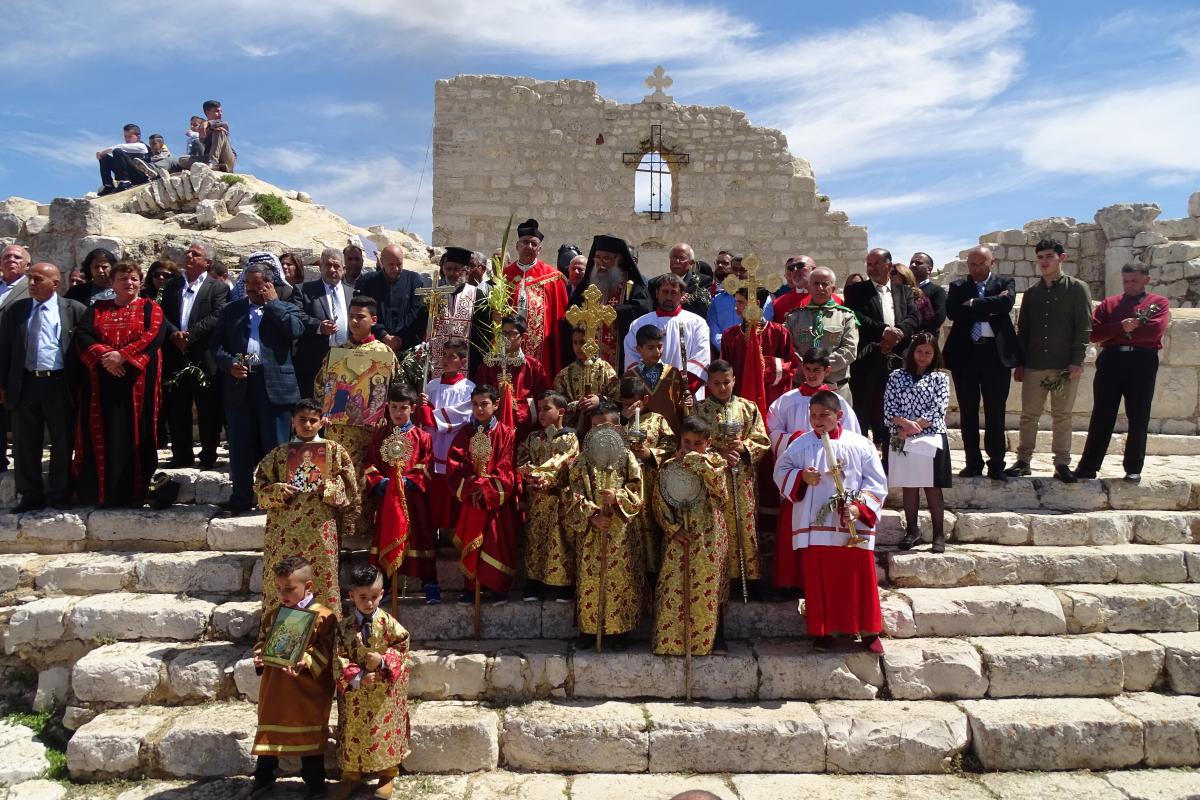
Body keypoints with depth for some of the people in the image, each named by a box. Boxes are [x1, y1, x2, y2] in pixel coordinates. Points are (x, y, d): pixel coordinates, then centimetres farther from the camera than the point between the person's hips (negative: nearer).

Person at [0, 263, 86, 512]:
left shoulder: (75, 310, -1)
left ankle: (60, 495, 16)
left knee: (63, 443, 5)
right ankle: (31, 496, 18)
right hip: (25, 384, 3)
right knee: (25, 444, 8)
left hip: (60, 385, -3)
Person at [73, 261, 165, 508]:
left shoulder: (150, 308, 9)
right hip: (102, 382, 2)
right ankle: (102, 492, 7)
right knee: (102, 434, 1)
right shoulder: (97, 308, 17)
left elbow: (154, 335, -8)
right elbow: (83, 335, 3)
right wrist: (104, 355, -15)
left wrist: (123, 355, -17)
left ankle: (133, 491, 3)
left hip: (137, 382, -2)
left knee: (133, 432, -2)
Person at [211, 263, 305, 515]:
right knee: (240, 446, 8)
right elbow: (215, 345, 11)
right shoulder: (231, 310, 15)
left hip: (275, 385, -3)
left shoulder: (285, 309, 9)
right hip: (239, 384, 3)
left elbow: (295, 330, -13)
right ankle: (241, 498, 18)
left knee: (276, 446, 1)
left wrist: (272, 302, -4)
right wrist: (229, 363, -8)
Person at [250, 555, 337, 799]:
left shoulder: (322, 616, -14)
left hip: (308, 690, -5)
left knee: (310, 735, 8)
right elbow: (262, 640, 12)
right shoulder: (272, 613, 4)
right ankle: (263, 778, 37)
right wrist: (259, 656, -9)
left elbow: (325, 651, -15)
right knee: (269, 731, 17)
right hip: (274, 686, 5)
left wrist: (306, 661, -31)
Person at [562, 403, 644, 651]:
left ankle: (619, 630, 12)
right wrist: (592, 515, -14)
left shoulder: (627, 458, 2)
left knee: (620, 579, 1)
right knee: (589, 579, 4)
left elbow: (637, 492, -1)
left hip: (620, 531, -1)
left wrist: (618, 496, -19)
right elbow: (574, 495, 0)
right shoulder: (582, 461, 5)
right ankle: (588, 629, 16)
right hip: (590, 531, 1)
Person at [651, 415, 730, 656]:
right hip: (679, 536, 1)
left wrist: (695, 462, -14)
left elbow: (719, 487, -16)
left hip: (709, 537, -1)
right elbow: (659, 500, 2)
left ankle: (714, 639, 16)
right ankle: (671, 639, 11)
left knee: (709, 586, 3)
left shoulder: (715, 462, 4)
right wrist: (673, 528, -10)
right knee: (673, 587, 1)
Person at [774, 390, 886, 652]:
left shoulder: (860, 445, -1)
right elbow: (781, 472, 9)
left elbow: (876, 482, 0)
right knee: (820, 581, 6)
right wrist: (801, 477, -11)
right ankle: (824, 631, 19)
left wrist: (860, 507, -15)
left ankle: (869, 630, 19)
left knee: (859, 579, 4)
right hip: (815, 526, 1)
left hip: (854, 526, -1)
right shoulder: (800, 446, 2)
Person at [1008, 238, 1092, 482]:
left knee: (1062, 416, 3)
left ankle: (1062, 464, 10)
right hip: (1034, 365, 3)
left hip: (1065, 366, -3)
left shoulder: (1077, 288, 3)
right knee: (1028, 415, 5)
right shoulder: (1031, 293, 13)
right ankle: (1023, 461, 12)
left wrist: (1077, 361, -12)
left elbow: (1083, 328, -3)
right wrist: (1019, 363, 7)